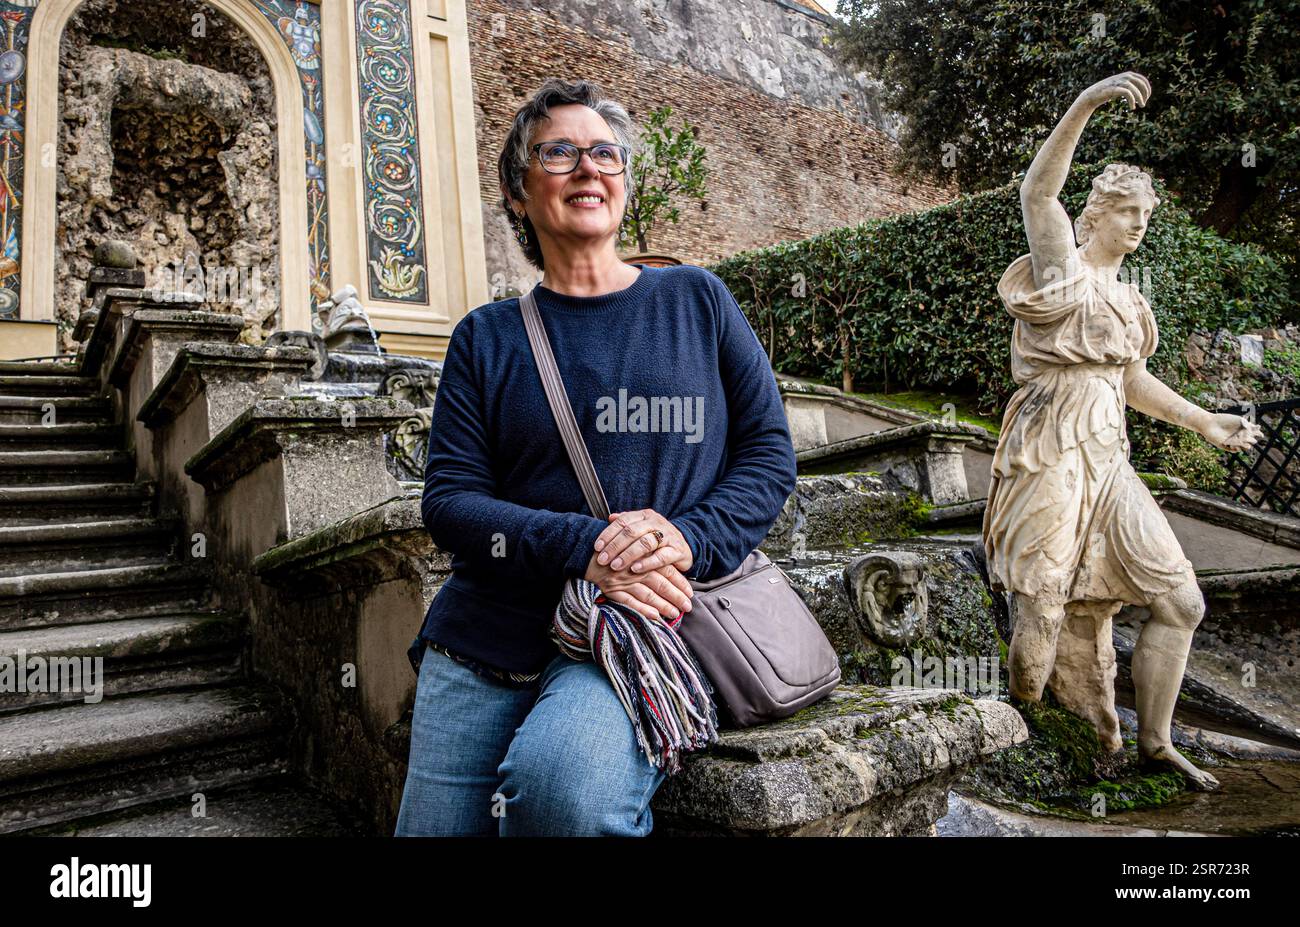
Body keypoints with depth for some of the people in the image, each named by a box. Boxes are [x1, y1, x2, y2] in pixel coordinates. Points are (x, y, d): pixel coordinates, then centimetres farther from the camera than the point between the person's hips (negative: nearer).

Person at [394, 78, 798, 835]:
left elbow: (771, 454, 6)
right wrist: (583, 546, -17)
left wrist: (690, 538, -14)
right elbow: (449, 498, 1)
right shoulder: (487, 338, 9)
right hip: (484, 645, 3)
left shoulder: (696, 301, 9)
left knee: (561, 783, -30)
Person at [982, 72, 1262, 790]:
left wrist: (1205, 424, 33)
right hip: (1051, 457, -8)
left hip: (1107, 461, 8)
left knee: (1179, 601, 6)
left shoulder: (1125, 299, 22)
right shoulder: (1062, 266, 0)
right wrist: (1085, 104, -29)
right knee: (1048, 618, -6)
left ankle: (1154, 744, 20)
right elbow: (1037, 192, -18)